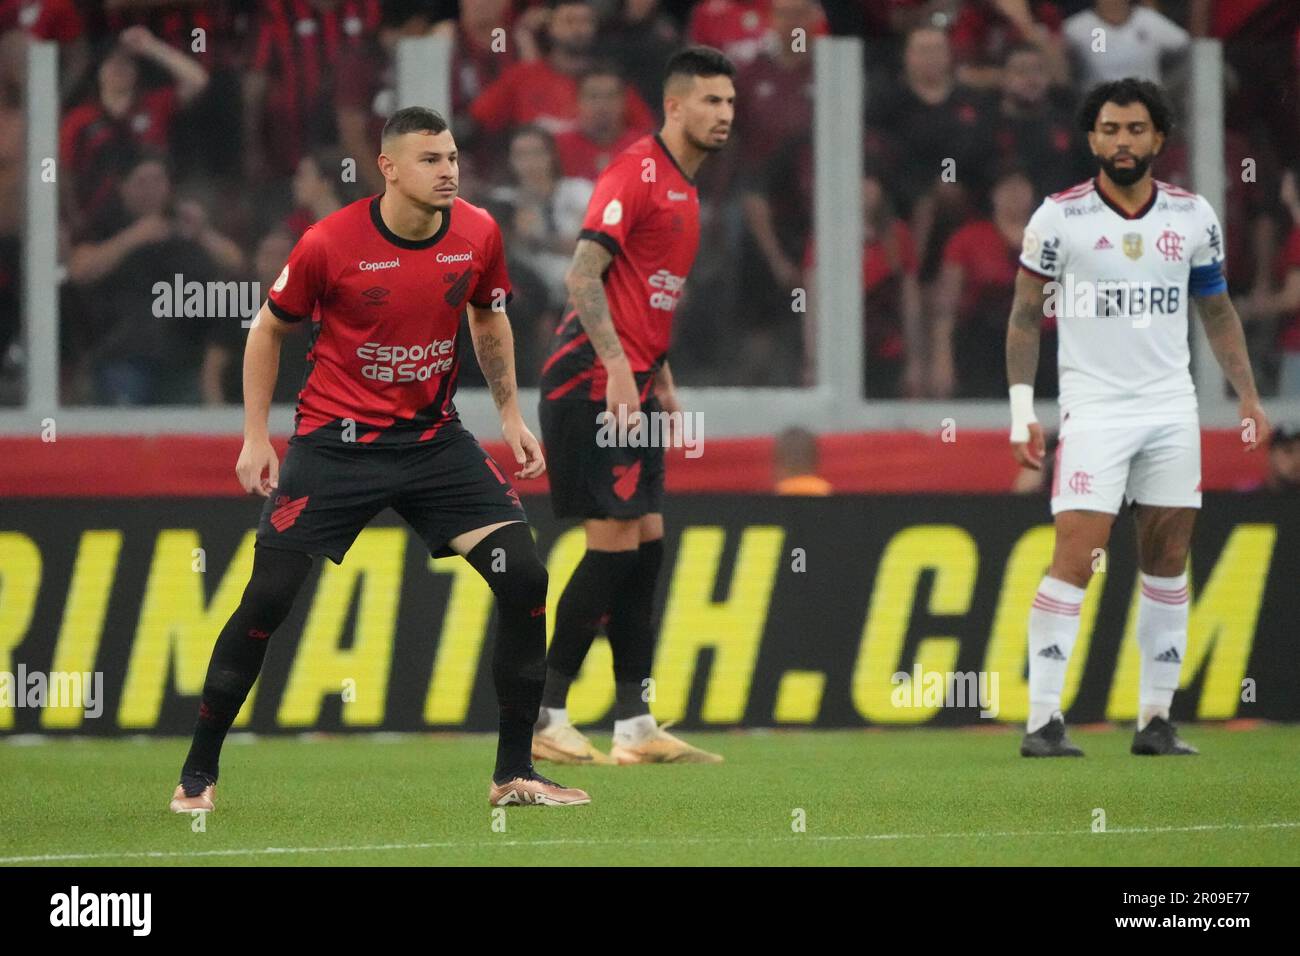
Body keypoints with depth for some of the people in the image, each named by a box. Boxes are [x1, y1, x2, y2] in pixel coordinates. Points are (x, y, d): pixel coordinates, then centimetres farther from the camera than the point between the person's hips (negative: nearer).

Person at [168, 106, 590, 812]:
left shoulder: (477, 235, -5)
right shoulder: (330, 243, -15)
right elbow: (269, 330, 1)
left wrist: (510, 416, 14)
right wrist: (255, 436, -2)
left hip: (434, 437, 3)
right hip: (336, 437, -3)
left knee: (524, 576, -10)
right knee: (266, 600, -9)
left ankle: (514, 773, 1)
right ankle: (198, 774, 7)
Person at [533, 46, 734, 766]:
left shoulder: (684, 187, 17)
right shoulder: (637, 171, -12)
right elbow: (583, 274, -20)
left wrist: (661, 378, 20)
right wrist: (617, 367, -25)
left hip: (632, 385, 10)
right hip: (593, 383, -10)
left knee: (644, 545, 7)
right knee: (614, 542, -10)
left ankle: (635, 727, 9)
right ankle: (544, 719, -4)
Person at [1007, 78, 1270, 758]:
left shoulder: (1193, 217, 5)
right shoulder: (1059, 217, -4)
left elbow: (1217, 311, 16)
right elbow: (1024, 318, 2)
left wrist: (1247, 393, 11)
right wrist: (1022, 410, -4)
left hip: (1172, 409, 4)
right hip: (1093, 410, -4)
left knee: (1167, 565, 4)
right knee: (1074, 561, -12)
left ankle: (1156, 718, 10)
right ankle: (1043, 720, -11)